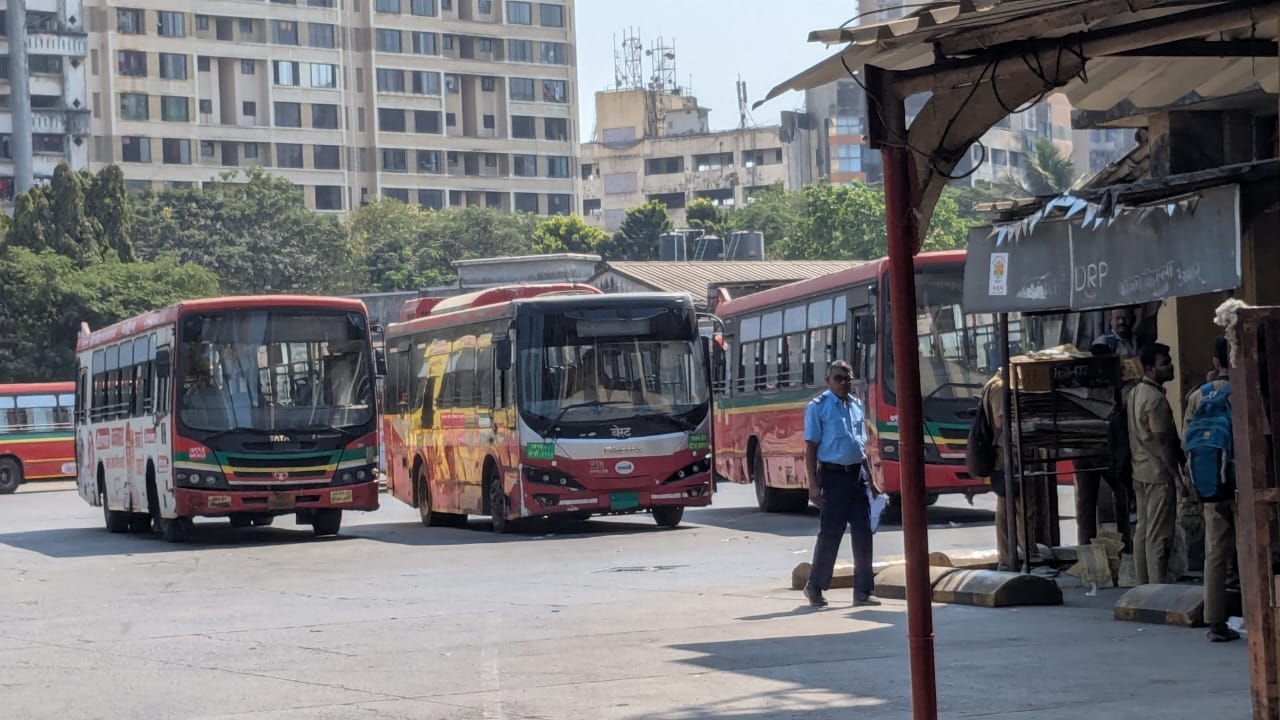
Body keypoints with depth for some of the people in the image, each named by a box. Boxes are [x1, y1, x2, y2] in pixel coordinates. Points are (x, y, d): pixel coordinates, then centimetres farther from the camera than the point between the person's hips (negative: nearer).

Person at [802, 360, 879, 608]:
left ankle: (862, 591, 10)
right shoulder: (818, 407, -6)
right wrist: (813, 484, -14)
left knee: (863, 533, 4)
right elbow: (810, 447, -8)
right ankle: (815, 586, 12)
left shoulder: (856, 405, 13)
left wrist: (870, 479, 17)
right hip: (833, 475, -6)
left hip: (857, 475, 6)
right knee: (830, 533, -3)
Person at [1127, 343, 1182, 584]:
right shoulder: (1156, 399, -18)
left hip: (1140, 471, 9)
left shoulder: (1135, 393, 11)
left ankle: (1142, 585, 16)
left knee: (1143, 531, 12)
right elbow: (1163, 442, -20)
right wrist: (1177, 474, -16)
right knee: (1159, 535, -6)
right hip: (1159, 474, -9)